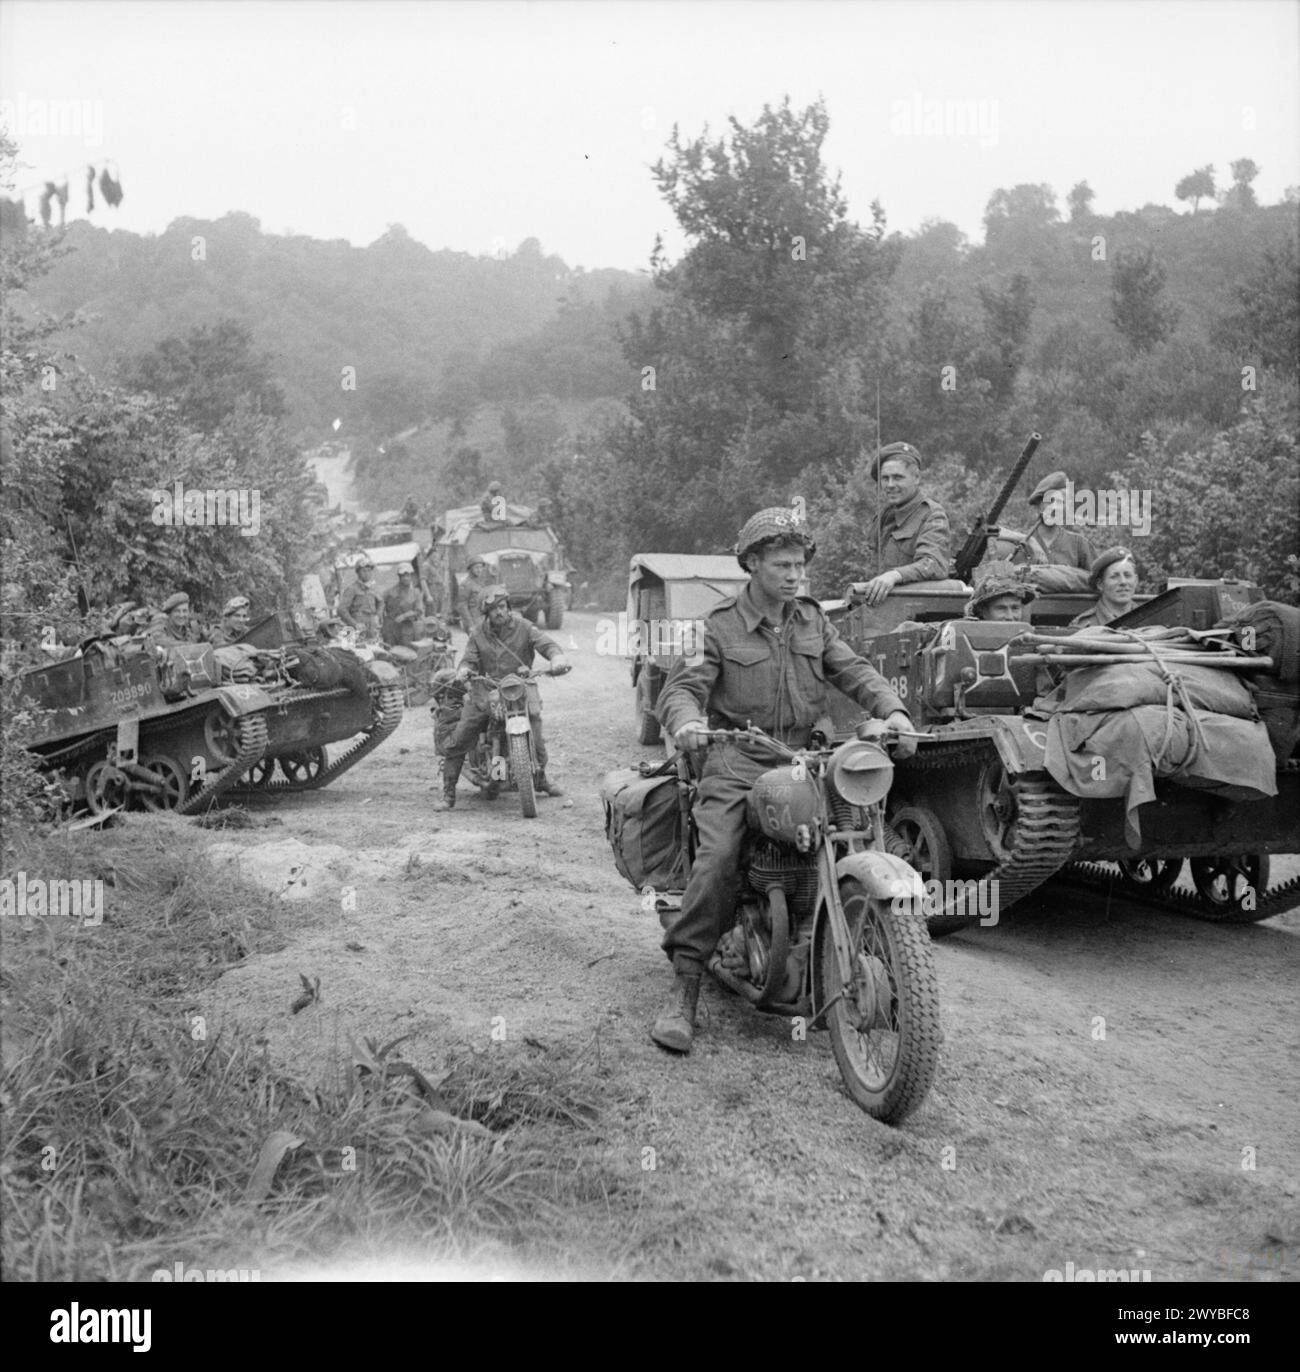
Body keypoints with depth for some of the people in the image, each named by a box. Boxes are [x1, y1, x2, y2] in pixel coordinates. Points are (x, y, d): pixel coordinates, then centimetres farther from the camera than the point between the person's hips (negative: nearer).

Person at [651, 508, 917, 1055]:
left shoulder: (812, 619, 15)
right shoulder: (720, 625, 1)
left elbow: (851, 669, 9)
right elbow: (683, 686, -6)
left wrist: (891, 709, -10)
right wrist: (685, 721, -30)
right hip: (736, 763, -4)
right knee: (717, 862, -24)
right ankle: (683, 992, -16)